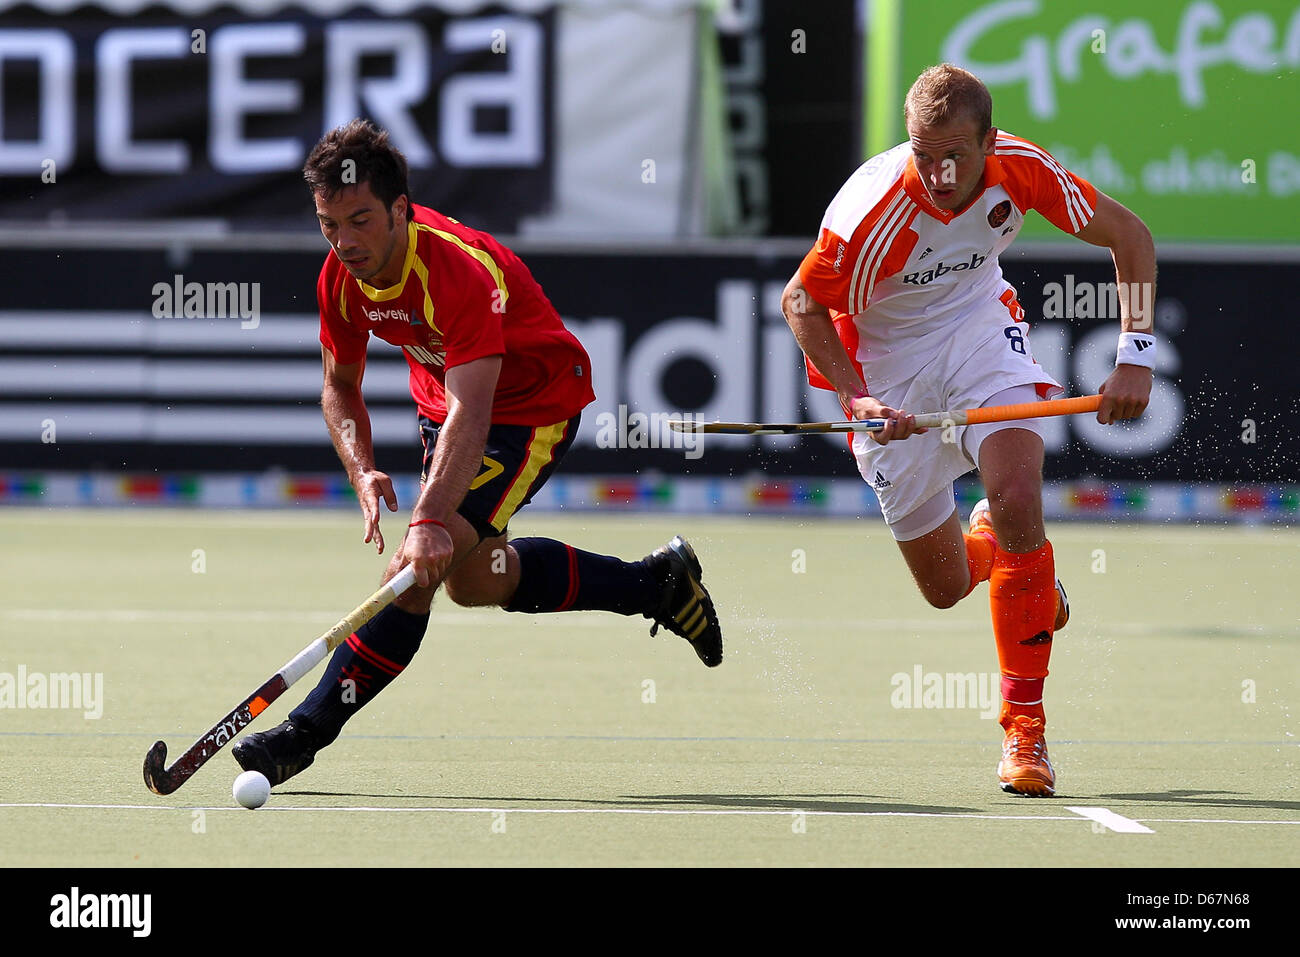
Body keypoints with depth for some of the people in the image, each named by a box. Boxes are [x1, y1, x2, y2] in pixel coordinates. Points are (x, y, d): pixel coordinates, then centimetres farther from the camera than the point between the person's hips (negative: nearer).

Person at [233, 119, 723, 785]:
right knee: (473, 580, 14)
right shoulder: (342, 277, -15)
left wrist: (430, 520, -58)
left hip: (534, 404, -8)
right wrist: (363, 473, -19)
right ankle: (655, 581, 29)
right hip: (441, 399, 8)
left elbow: (470, 413, -46)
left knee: (423, 565, -21)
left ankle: (306, 734, -15)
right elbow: (340, 386, 1)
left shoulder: (460, 270, -37)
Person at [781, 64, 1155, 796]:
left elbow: (1128, 235, -8)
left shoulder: (1020, 170, -22)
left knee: (1018, 500, -26)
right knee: (946, 589, 2)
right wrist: (857, 399, -28)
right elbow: (802, 302, -15)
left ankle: (1024, 723, -14)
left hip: (982, 330, 1)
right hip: (890, 367, -1)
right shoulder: (876, 208, -31)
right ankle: (986, 542, 43)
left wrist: (1136, 357, -17)